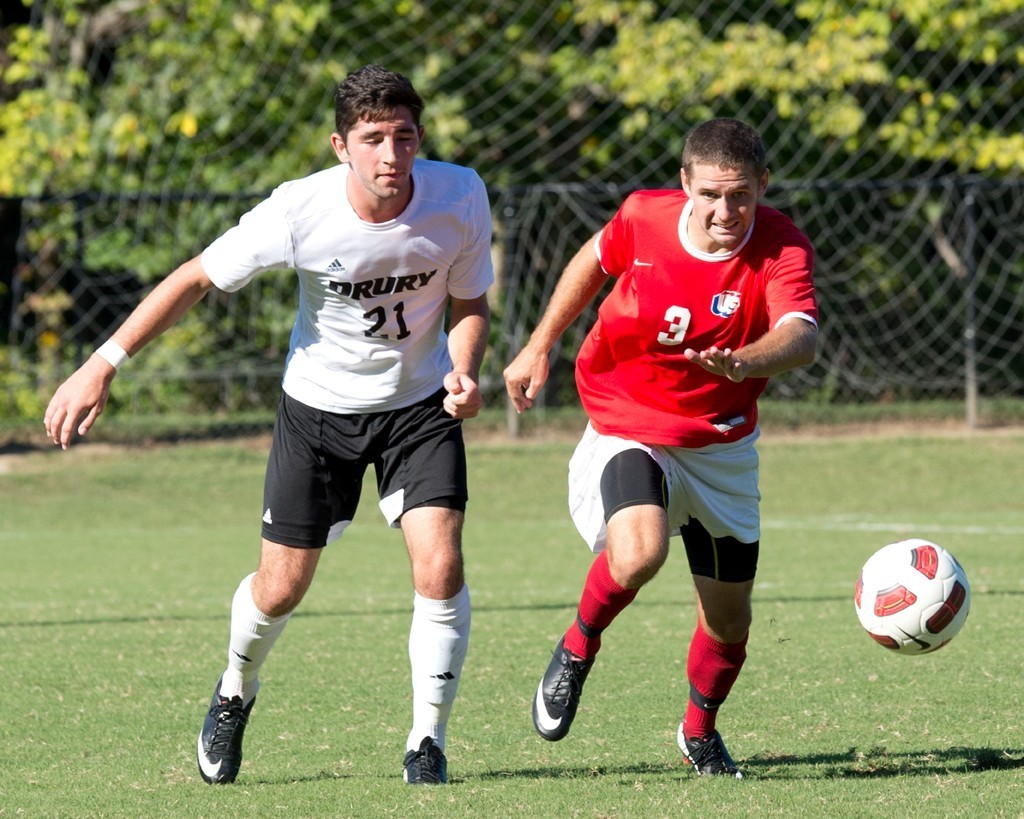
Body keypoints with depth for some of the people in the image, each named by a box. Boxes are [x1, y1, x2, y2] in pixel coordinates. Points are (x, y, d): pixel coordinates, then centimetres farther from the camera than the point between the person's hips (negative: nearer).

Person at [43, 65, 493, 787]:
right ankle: (236, 691, 39)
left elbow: (470, 303, -4)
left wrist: (464, 373, -26)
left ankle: (428, 742, 1)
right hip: (319, 405, -1)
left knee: (440, 567, -17)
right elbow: (196, 278, -14)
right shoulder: (299, 213, -26)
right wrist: (102, 366, -16)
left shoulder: (460, 198, -21)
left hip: (420, 403, 1)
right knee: (282, 589, 5)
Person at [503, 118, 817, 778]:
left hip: (721, 445, 1)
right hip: (628, 426, -1)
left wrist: (743, 363, -63)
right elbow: (594, 261, 8)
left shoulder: (781, 247, -23)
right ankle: (578, 646, 1)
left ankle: (700, 732, 41)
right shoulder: (645, 216, -16)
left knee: (729, 617, 10)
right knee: (637, 555, -31)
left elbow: (802, 335, -42)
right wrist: (539, 348, 11)